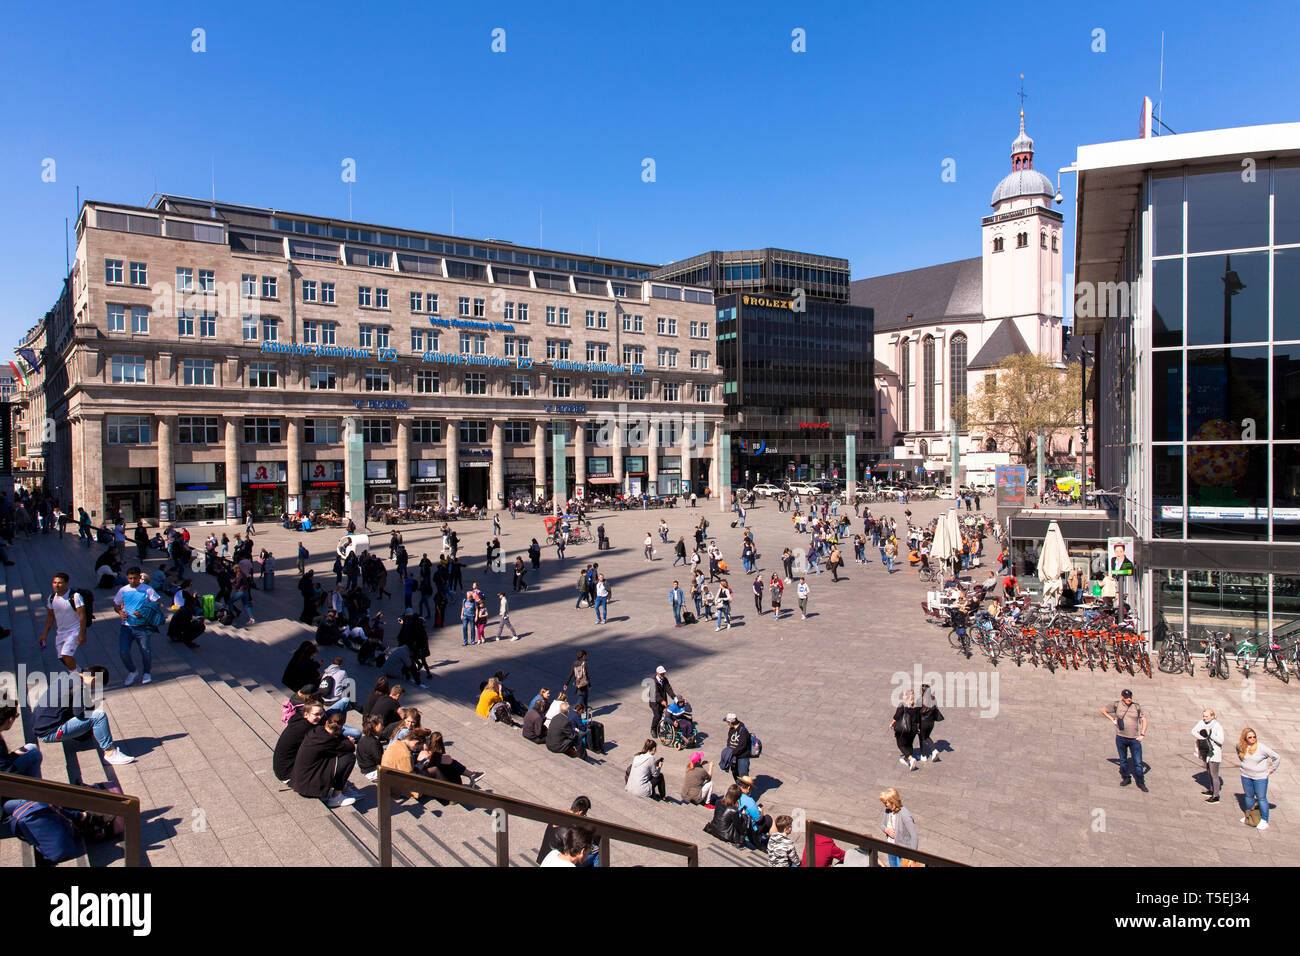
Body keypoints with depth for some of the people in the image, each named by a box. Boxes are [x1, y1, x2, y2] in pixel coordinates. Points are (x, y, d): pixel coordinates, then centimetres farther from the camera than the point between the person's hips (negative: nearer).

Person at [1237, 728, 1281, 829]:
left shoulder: (1262, 748, -17)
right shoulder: (1241, 746, -5)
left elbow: (1277, 758, -7)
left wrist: (1271, 769, -3)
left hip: (1260, 777, -4)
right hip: (1246, 776, 4)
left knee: (1261, 798, 1)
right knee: (1249, 796, 17)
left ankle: (1264, 821, 10)